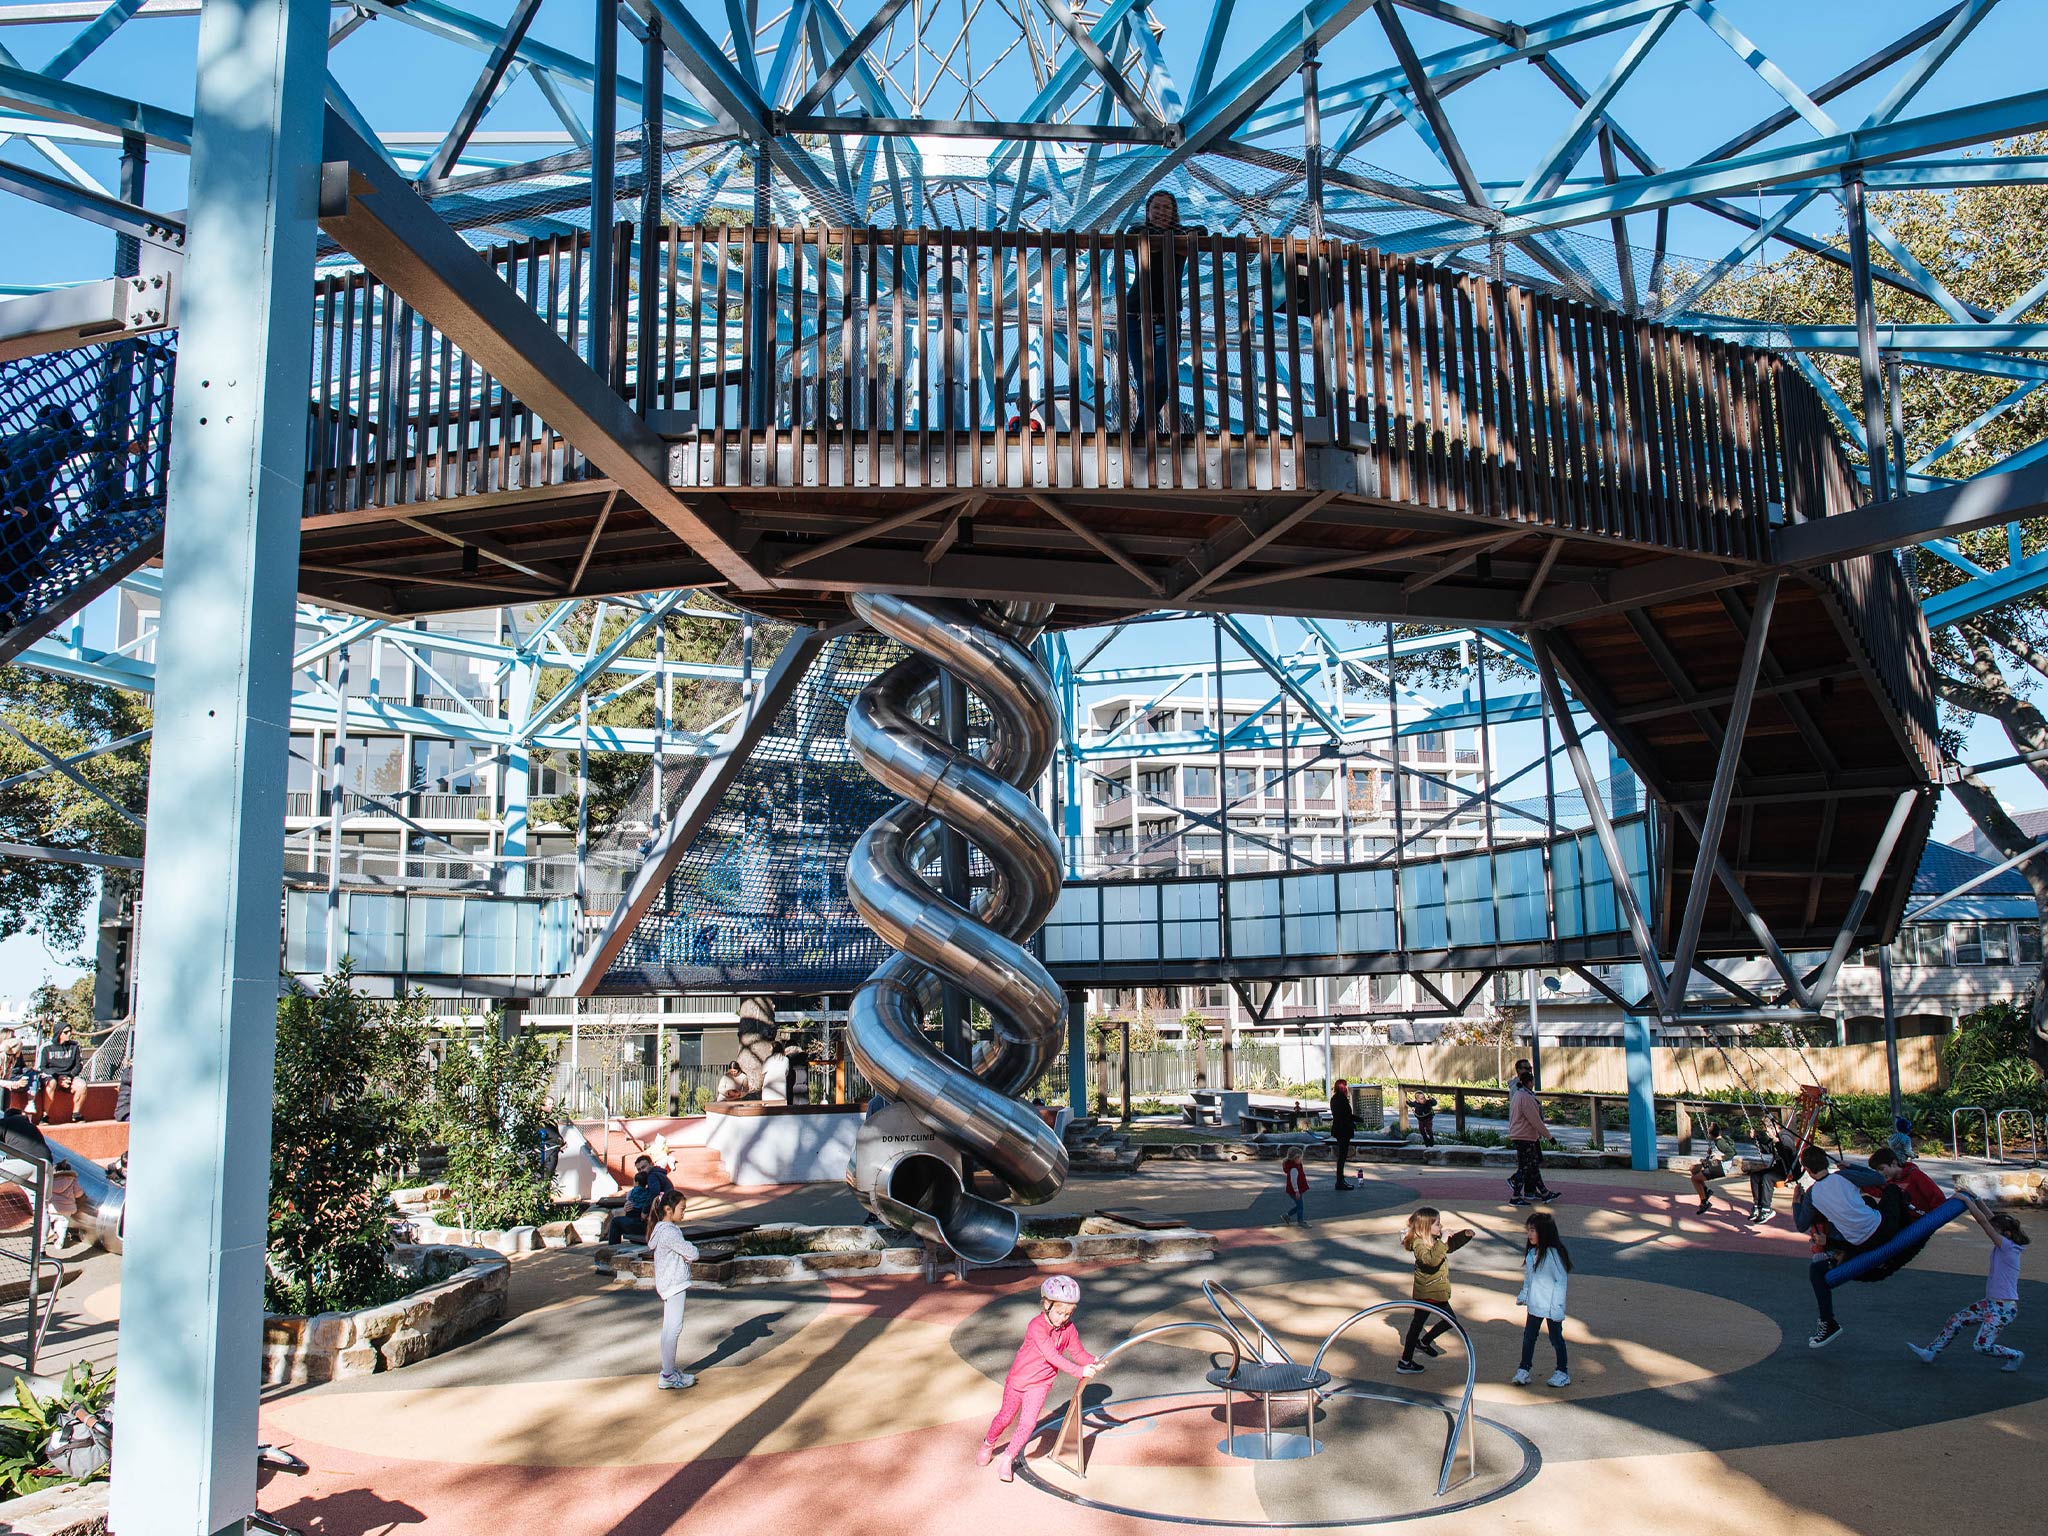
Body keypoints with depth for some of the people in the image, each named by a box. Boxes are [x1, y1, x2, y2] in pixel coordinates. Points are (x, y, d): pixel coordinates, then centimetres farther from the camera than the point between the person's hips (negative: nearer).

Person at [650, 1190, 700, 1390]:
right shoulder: (669, 1232, -21)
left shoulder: (664, 1229, 12)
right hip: (674, 1284, -11)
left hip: (668, 1284, 11)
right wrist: (692, 1250, 0)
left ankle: (668, 1371, 24)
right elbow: (692, 1253, -20)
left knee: (669, 1328, 16)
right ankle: (668, 1377, -2)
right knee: (674, 1329, -6)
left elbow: (688, 1255, 15)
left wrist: (688, 1255, -4)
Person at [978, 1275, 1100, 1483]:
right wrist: (1078, 1371, -46)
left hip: (1041, 1383, 3)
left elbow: (1078, 1353, -11)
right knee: (1006, 1417, 16)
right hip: (1018, 1379, -3)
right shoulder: (1036, 1326, -30)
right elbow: (1052, 1356, -38)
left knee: (1028, 1422, -10)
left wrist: (1092, 1362, -34)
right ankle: (988, 1445, 44)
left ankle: (1007, 1459, 9)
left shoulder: (1069, 1329, -10)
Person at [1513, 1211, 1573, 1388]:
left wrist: (1557, 1306, -19)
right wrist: (1523, 1296, 13)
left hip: (1551, 1307, -7)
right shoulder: (1531, 1252, 3)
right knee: (1528, 1336, 10)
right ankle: (1523, 1370, 20)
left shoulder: (1553, 1254, -20)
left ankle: (1562, 1372, 24)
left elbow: (1562, 1281, -18)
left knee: (1556, 1338, 9)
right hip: (1534, 1305, 7)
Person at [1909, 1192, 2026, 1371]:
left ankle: (2015, 1356, 12)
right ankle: (1931, 1352, 17)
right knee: (1956, 1320, 10)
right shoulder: (2005, 1247, 5)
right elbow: (1991, 1219, 14)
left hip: (2004, 1308, -10)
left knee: (1982, 1346, -13)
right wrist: (1978, 1202, 7)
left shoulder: (2007, 1246, -18)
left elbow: (1983, 1221, -20)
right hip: (1992, 1303, 10)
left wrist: (1967, 1201, -13)